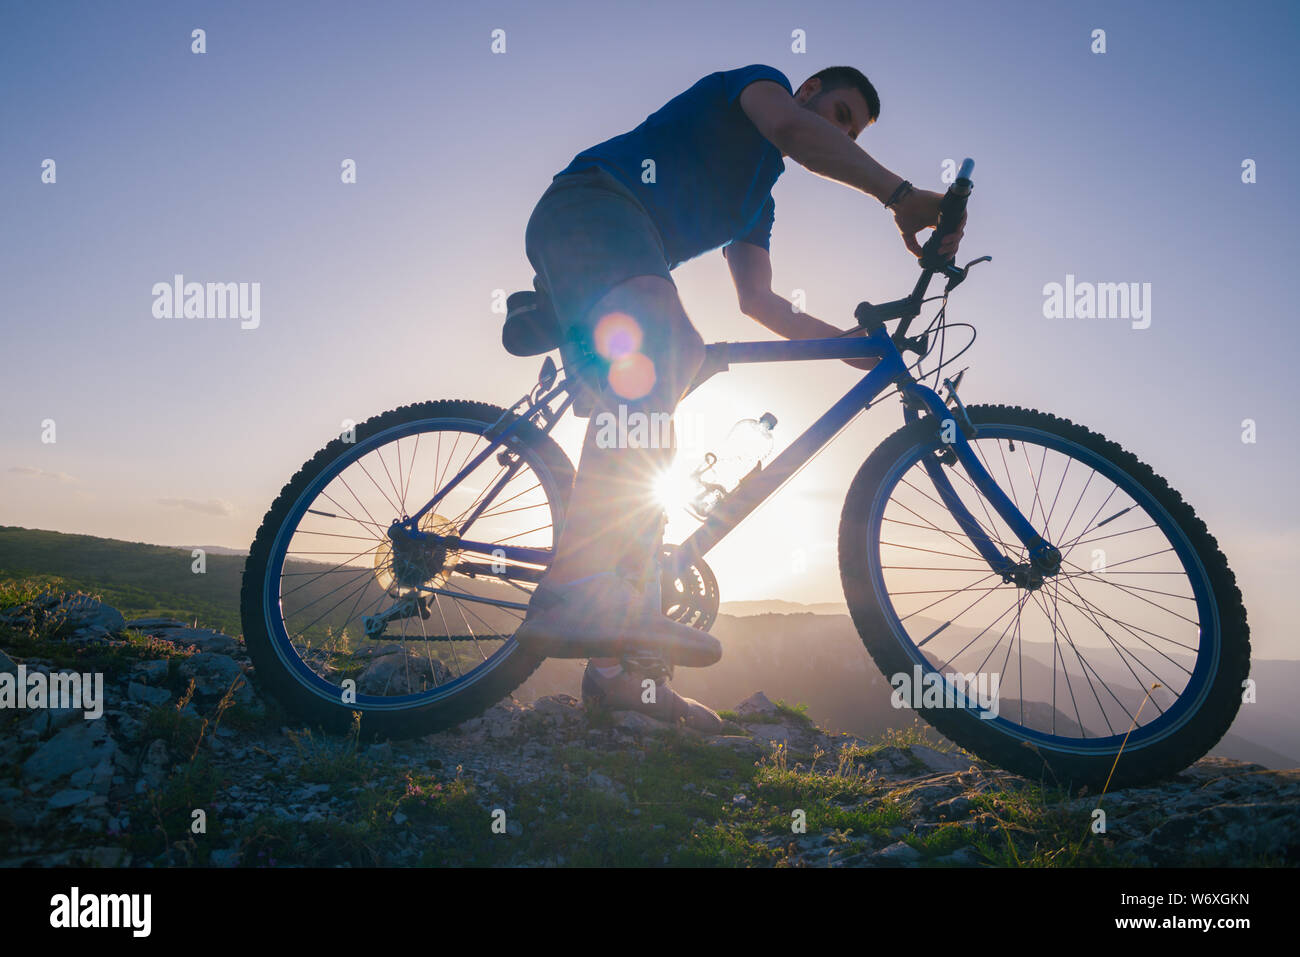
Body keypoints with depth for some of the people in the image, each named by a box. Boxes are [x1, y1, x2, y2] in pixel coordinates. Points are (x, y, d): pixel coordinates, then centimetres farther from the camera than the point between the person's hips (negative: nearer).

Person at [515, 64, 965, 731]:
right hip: (587, 206, -9)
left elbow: (758, 301, 28)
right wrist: (900, 193, -23)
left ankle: (616, 666, -7)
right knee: (658, 330, -38)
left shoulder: (760, 197, 32)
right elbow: (790, 126, -14)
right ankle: (578, 590, -53)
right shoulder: (759, 80, 10)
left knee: (637, 455, -3)